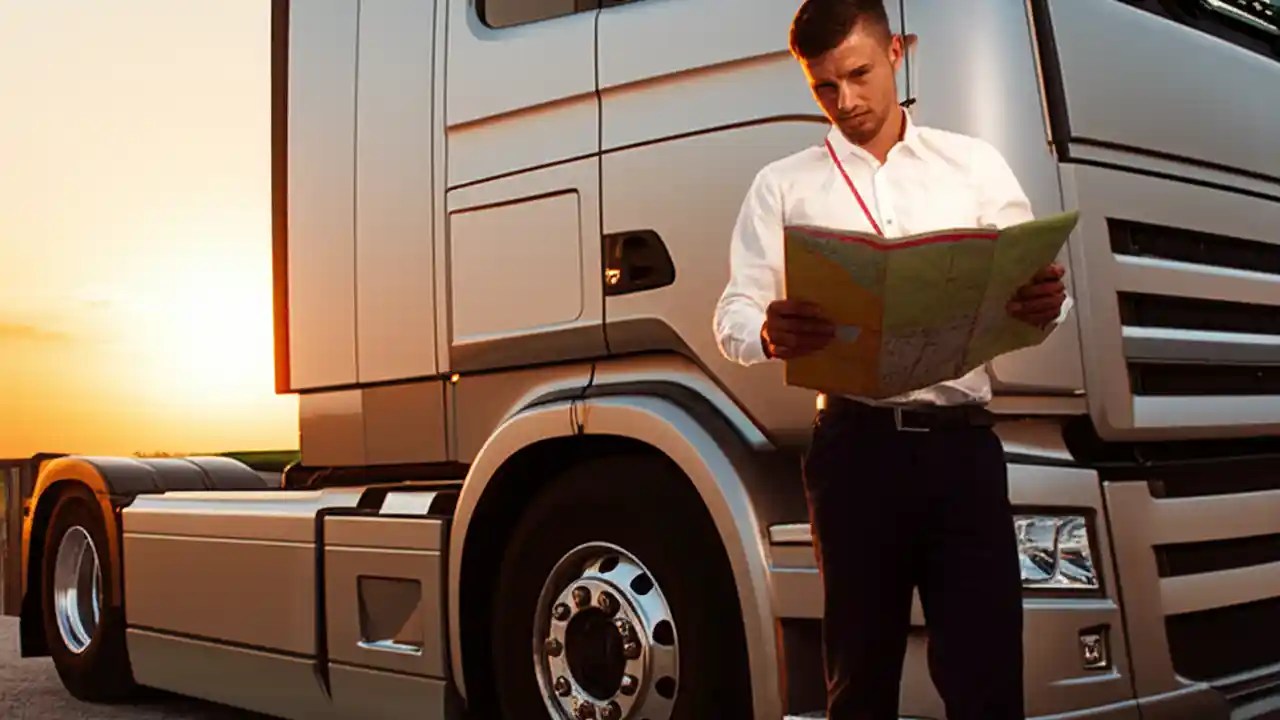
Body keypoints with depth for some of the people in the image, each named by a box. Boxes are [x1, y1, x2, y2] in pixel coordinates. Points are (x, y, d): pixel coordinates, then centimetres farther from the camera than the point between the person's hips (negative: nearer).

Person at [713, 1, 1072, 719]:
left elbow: (1034, 299, 8)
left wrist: (1048, 305, -17)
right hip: (858, 448, 0)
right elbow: (734, 317, 3)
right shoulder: (782, 186, 11)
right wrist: (772, 335, -21)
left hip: (964, 444, 0)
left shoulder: (975, 164, 13)